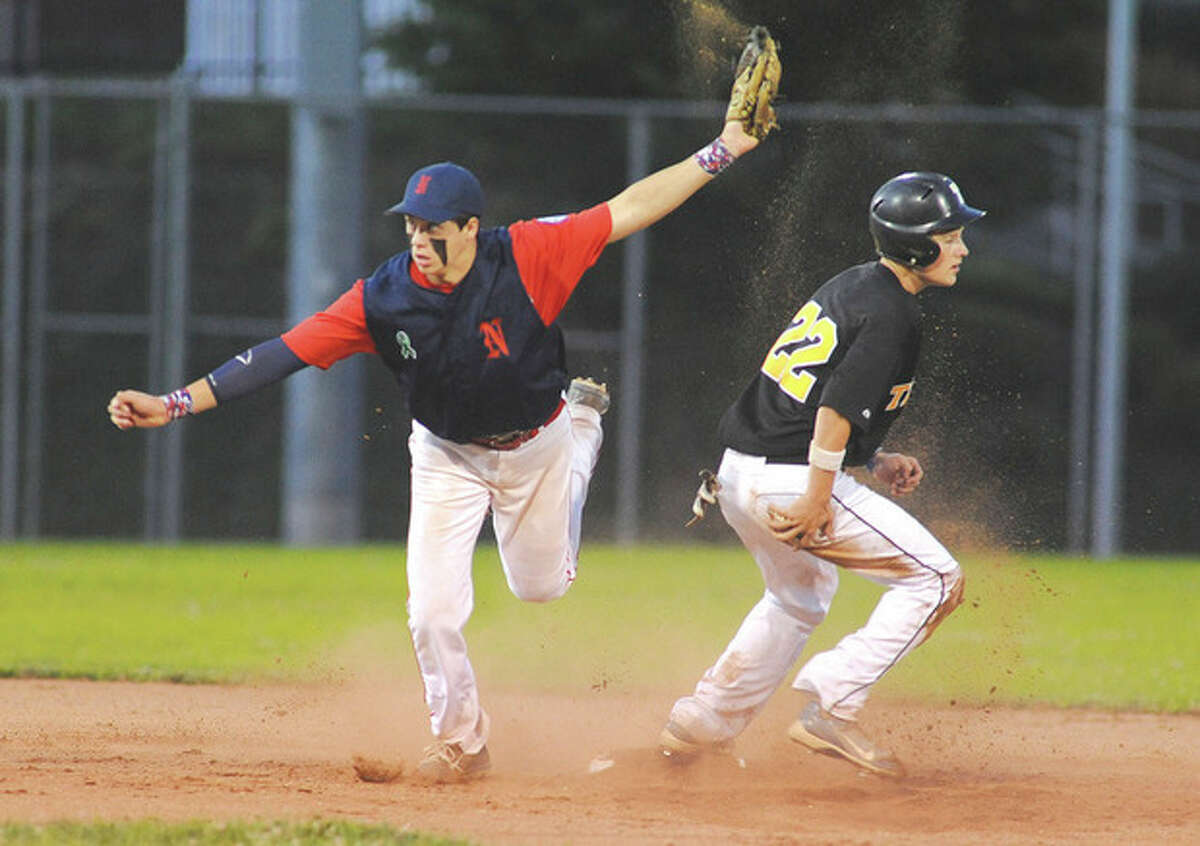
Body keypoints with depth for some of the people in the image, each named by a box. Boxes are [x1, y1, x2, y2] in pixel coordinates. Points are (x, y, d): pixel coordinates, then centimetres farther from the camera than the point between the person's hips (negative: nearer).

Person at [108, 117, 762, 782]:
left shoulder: (526, 257, -29)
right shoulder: (384, 298, -26)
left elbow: (629, 210, -26)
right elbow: (285, 352, -27)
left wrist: (720, 152, -30)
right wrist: (172, 404, -33)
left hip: (537, 447, 0)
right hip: (447, 458, 0)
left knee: (540, 584, 21)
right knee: (433, 612, -9)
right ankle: (462, 744, 17)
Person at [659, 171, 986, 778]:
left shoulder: (849, 286, 17)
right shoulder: (891, 313, -13)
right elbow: (836, 409, -22)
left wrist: (873, 461, 18)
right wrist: (817, 501, -22)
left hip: (738, 474, 10)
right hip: (791, 483, -10)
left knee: (802, 591, 33)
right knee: (934, 579, -2)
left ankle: (698, 727, 35)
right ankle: (830, 708, -7)